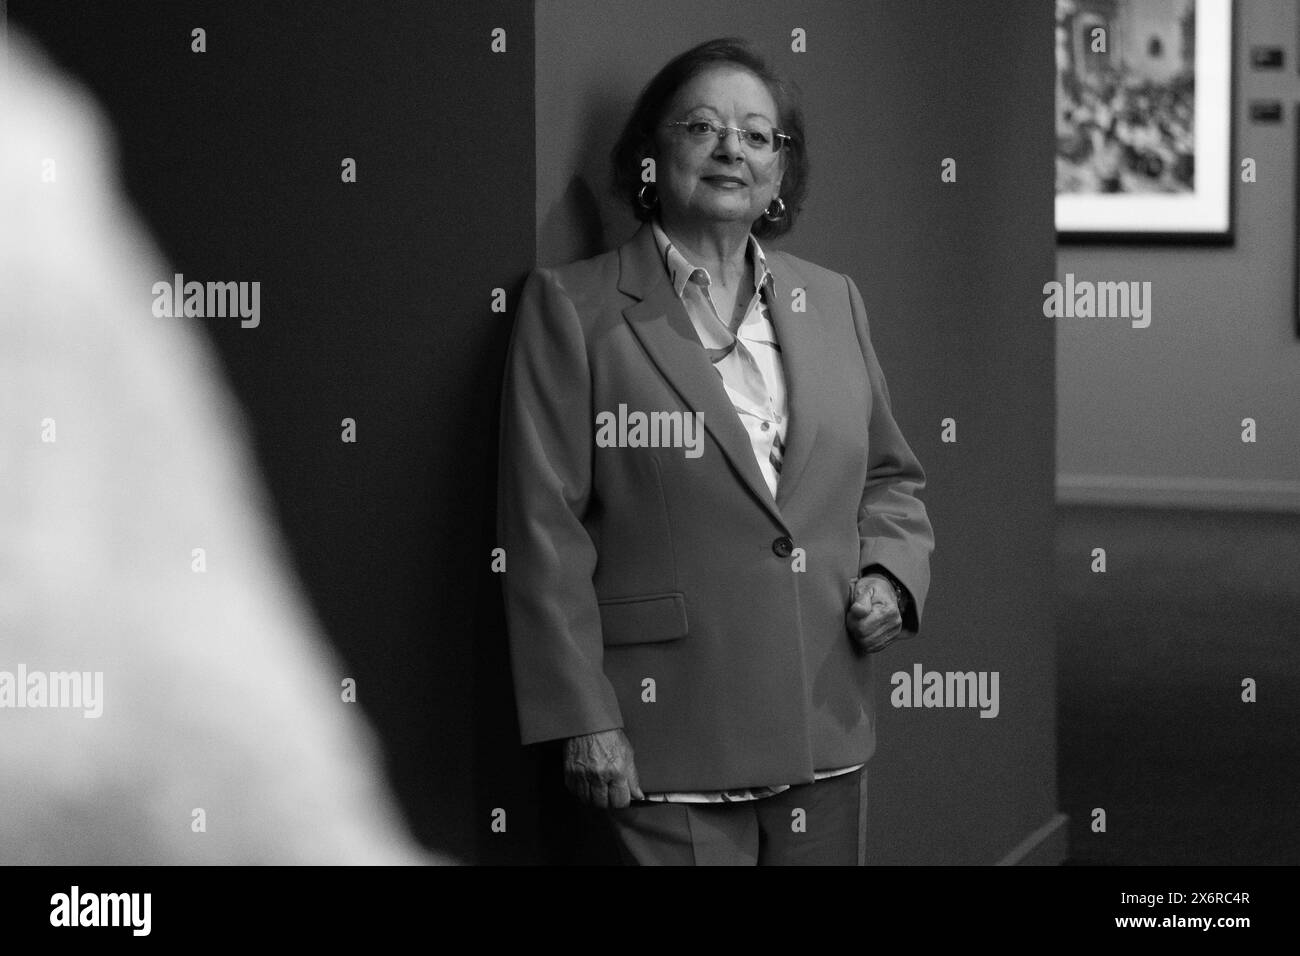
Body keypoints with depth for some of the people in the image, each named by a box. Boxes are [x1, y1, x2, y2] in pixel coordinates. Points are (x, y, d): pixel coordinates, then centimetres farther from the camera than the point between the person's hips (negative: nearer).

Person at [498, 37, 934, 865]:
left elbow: (890, 478, 24)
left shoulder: (833, 301, 14)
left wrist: (891, 573, 2)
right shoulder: (573, 308, -1)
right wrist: (583, 719, -12)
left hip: (824, 740, 5)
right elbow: (546, 530, -6)